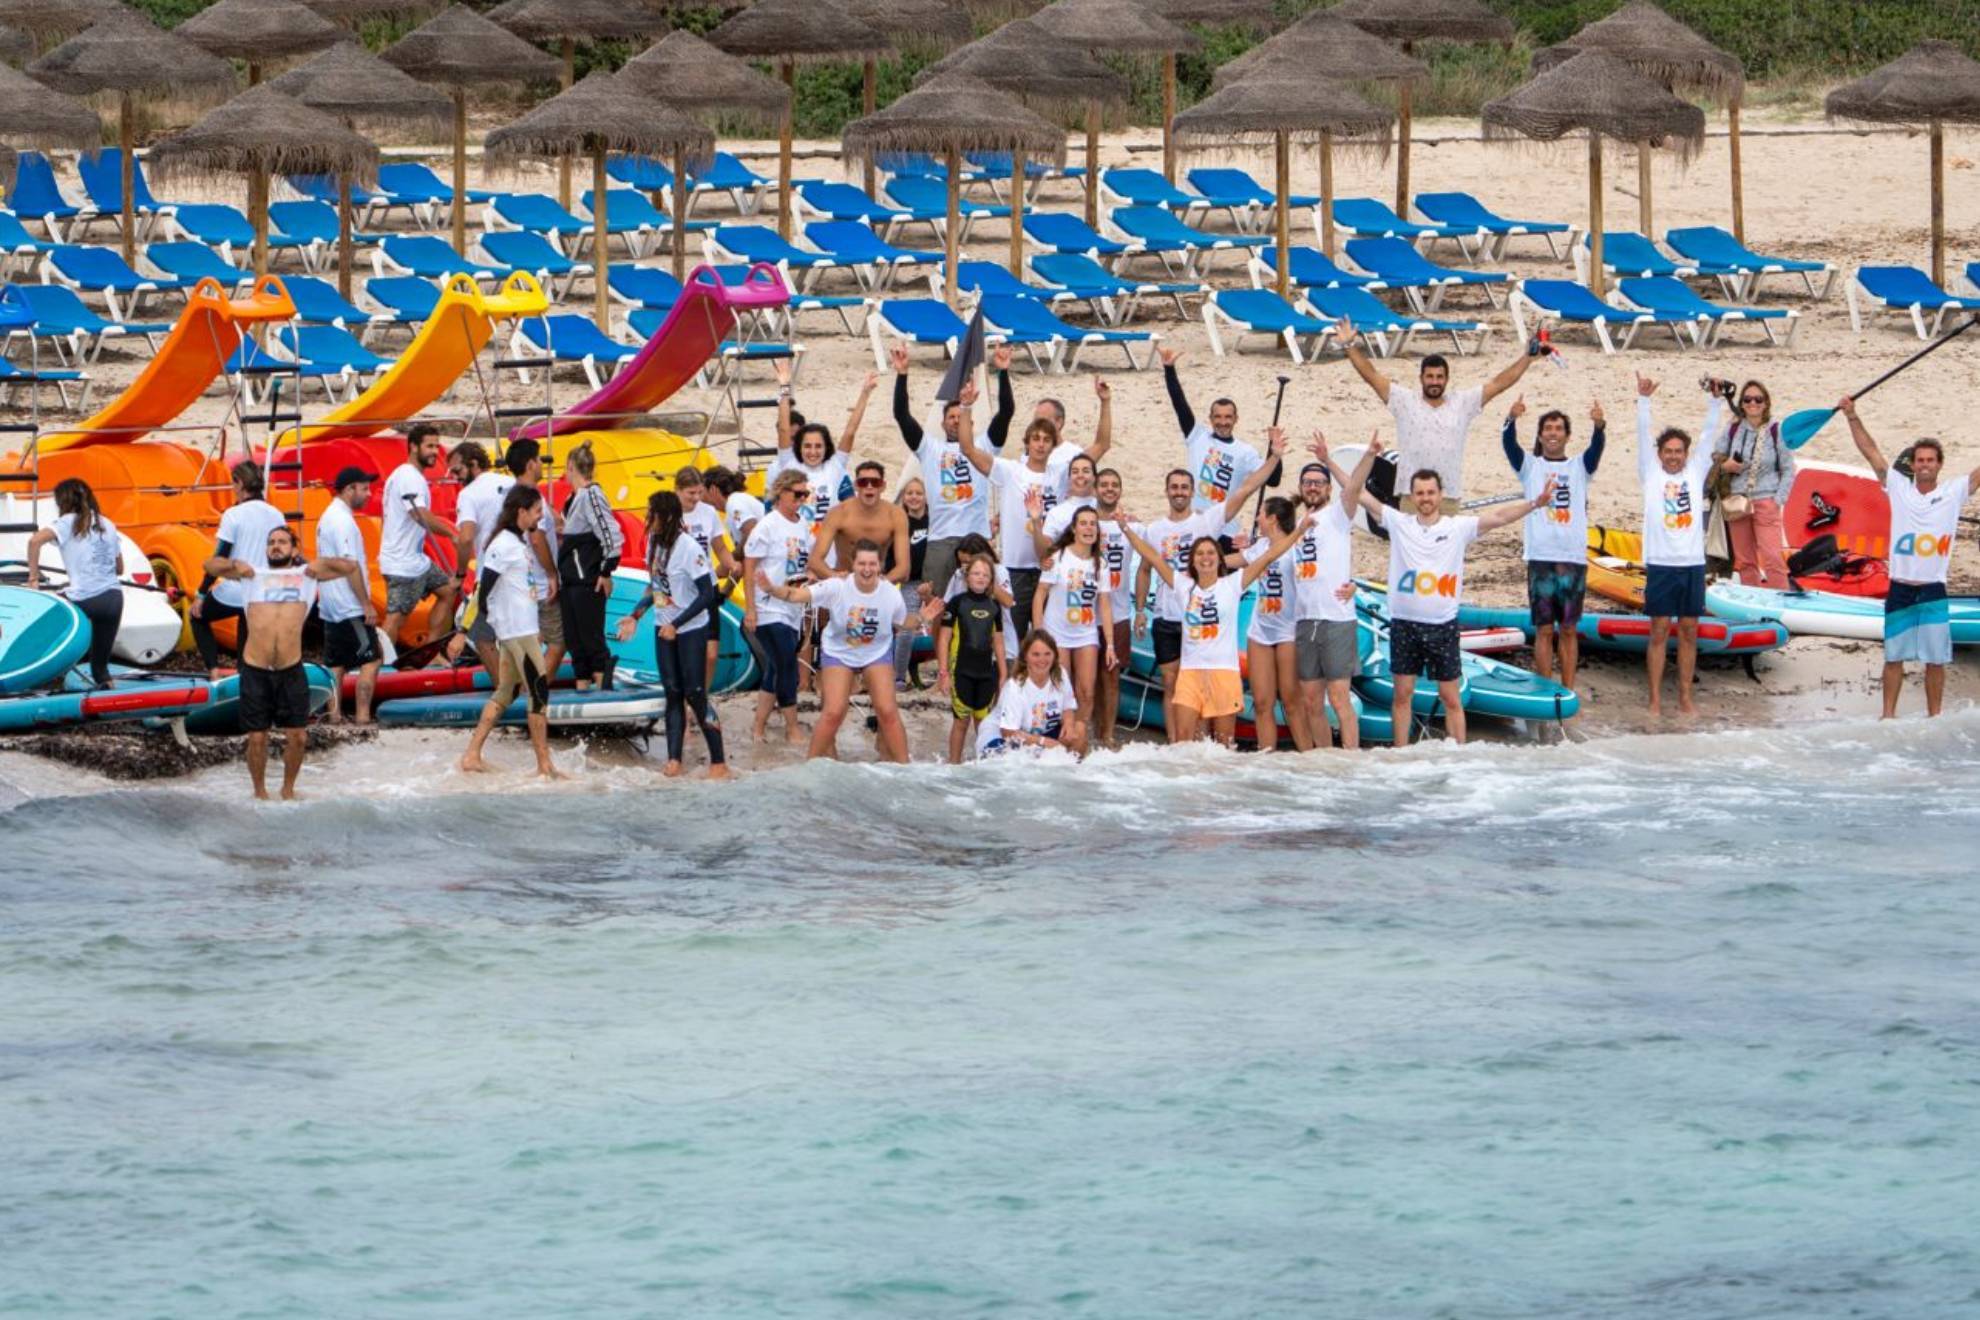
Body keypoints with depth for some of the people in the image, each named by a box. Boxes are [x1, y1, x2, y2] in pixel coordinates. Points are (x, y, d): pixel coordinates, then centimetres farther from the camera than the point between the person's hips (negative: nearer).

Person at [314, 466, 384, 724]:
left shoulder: (329, 516, 15)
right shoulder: (343, 521, -16)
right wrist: (367, 604, -17)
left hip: (330, 606, 10)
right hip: (351, 607, -10)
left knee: (336, 663, 11)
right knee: (371, 659, -6)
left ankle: (334, 713, 10)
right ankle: (362, 714, -10)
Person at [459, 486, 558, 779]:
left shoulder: (519, 541, 14)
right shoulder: (504, 545, -17)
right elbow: (483, 590, -17)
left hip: (519, 631, 10)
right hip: (518, 631, -10)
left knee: (506, 692, 13)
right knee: (539, 694, -6)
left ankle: (472, 756, 14)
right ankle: (544, 766, -4)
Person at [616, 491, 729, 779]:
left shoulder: (688, 547, -20)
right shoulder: (654, 542, 2)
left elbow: (707, 593, -19)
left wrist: (676, 624, -21)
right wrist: (635, 616, 10)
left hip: (691, 629, -7)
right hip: (664, 628, 7)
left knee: (695, 695, -6)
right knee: (673, 694, 5)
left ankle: (718, 763, 1)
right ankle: (674, 760, 5)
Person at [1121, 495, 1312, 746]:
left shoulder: (1231, 585, 2)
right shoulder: (1183, 586, 9)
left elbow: (1268, 556, 0)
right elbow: (1152, 557, 13)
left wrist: (1298, 530, -4)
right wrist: (1128, 530, 13)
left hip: (1224, 671, -2)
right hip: (1190, 672, 2)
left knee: (1223, 743, 3)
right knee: (1182, 740, -8)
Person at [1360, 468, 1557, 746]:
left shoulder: (1458, 527, -1)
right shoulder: (1399, 524, 2)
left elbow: (1499, 517, -10)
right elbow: (1361, 495, 1)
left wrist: (1535, 503, -23)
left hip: (1443, 625, -1)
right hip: (1405, 623, 1)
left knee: (1451, 697, 4)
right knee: (1402, 694, 8)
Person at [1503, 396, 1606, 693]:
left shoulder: (1579, 466, 10)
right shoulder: (1530, 466, 8)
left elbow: (1597, 446, -9)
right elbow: (1509, 445, -9)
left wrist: (1599, 426, -32)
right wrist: (1511, 419, -31)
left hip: (1574, 558, 1)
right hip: (1541, 557, -1)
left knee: (1569, 629, 6)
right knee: (1544, 629, 0)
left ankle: (1568, 692, 11)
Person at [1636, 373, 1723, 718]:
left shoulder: (1695, 473, 9)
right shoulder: (1651, 475, 4)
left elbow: (1708, 435, 2)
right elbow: (1643, 434, -5)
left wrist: (1715, 402, -10)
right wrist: (1643, 401, -16)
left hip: (1693, 563, 2)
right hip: (1661, 564, -2)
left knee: (1689, 631, 7)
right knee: (1659, 631, 0)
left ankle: (1685, 697, 13)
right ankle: (1655, 699, 2)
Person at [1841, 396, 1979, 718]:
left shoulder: (1954, 493, 2)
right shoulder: (1899, 488, 4)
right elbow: (1870, 451, 2)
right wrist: (1852, 417, -4)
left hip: (1933, 591, -1)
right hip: (1900, 589, 1)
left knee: (1936, 659, 3)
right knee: (1894, 656, 6)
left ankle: (1935, 716, 10)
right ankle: (1888, 714, 11)